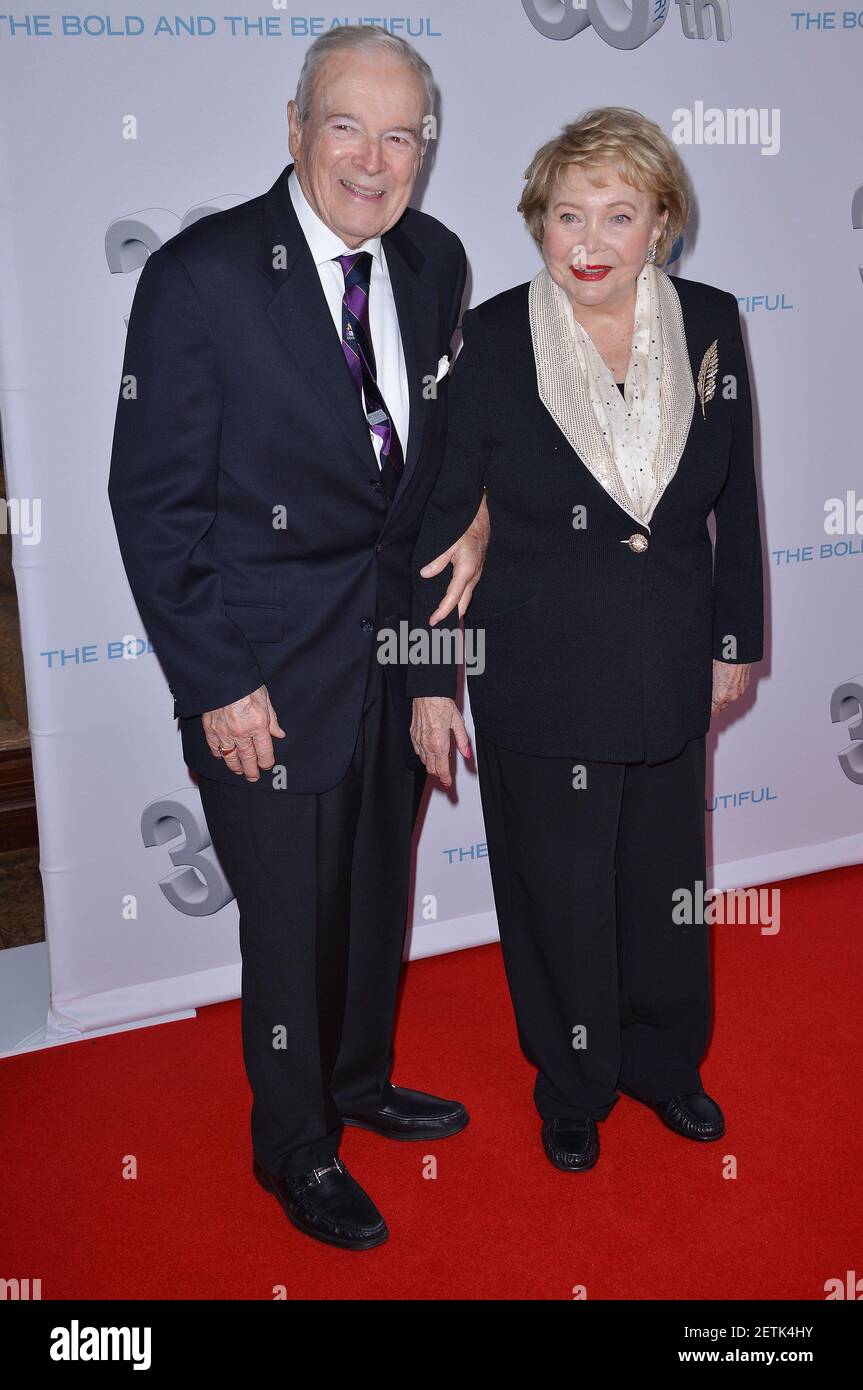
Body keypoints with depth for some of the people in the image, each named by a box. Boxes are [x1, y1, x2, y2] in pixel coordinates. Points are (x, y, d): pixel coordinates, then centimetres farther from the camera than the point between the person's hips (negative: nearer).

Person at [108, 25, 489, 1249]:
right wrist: (216, 683, -15)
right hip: (271, 676, -6)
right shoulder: (201, 276, -16)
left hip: (401, 643, 6)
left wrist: (472, 513, -2)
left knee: (381, 890, 22)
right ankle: (296, 1148, 35)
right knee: (294, 923, 9)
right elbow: (155, 502, -14)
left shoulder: (436, 261, 2)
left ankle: (360, 1079, 48)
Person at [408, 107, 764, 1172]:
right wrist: (431, 681, -8)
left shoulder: (709, 325, -3)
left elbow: (734, 499, 6)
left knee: (667, 877, 18)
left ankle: (665, 1063, 44)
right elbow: (443, 518, -8)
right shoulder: (489, 339, -11)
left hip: (670, 672, 3)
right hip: (538, 676, -3)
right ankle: (574, 1086, 37)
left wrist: (734, 640, 8)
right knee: (560, 891, 12)